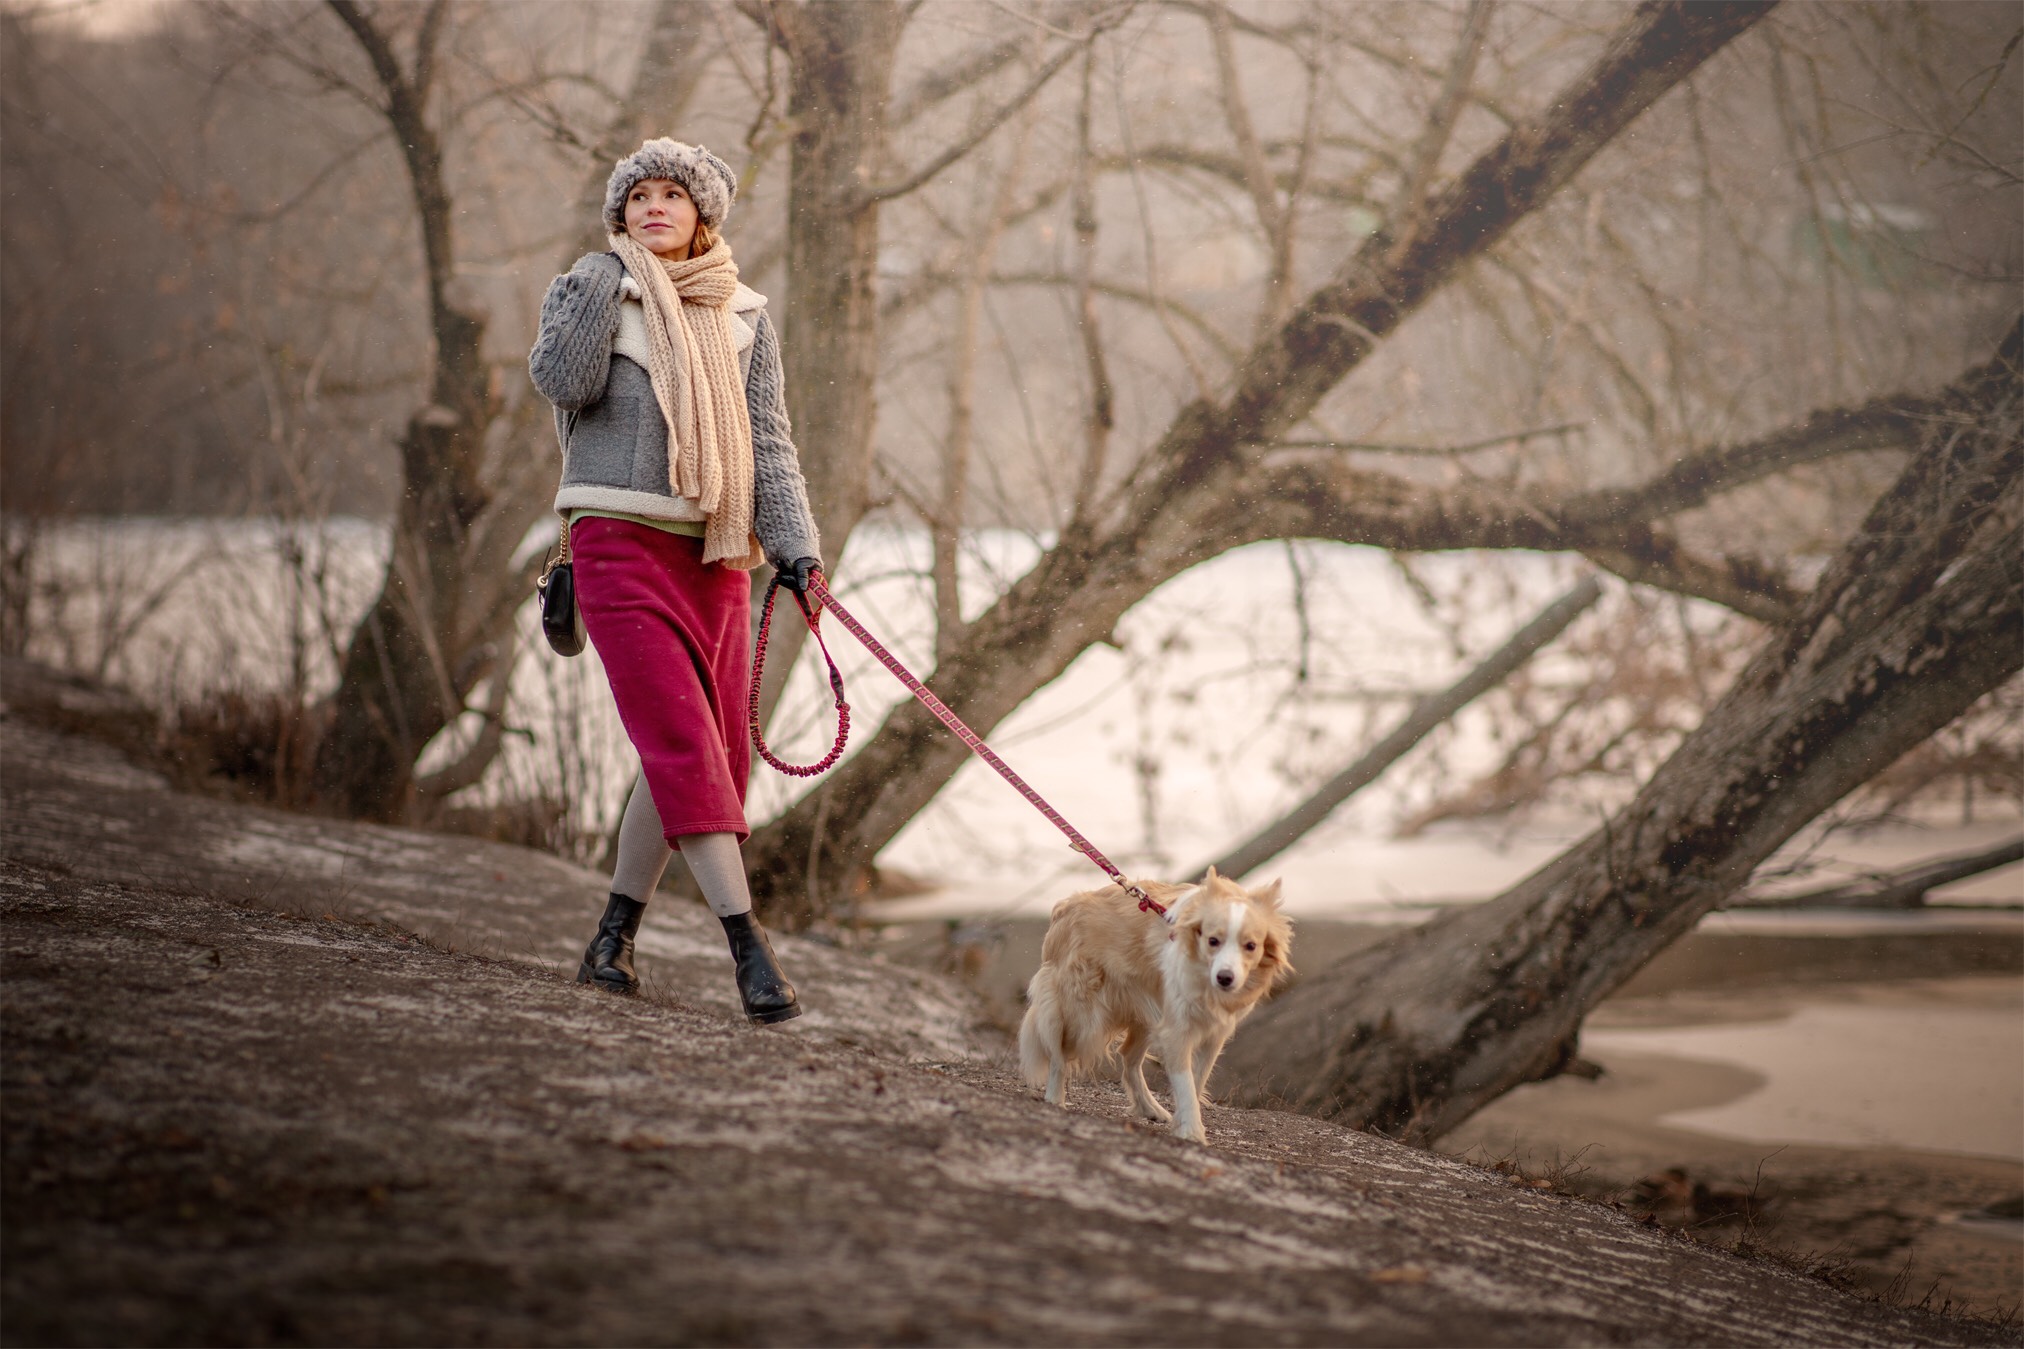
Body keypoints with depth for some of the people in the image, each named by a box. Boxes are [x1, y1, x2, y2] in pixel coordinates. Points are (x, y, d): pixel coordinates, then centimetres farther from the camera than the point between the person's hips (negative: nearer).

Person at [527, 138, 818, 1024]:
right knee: (680, 738, -14)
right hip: (620, 541, -5)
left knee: (702, 751, 5)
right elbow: (561, 380, -15)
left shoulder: (743, 316, 13)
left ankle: (613, 938, 18)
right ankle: (748, 945, -19)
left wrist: (795, 548, -1)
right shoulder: (593, 287, 4)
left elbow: (769, 442, 10)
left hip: (716, 552, 5)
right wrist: (606, 272, -12)